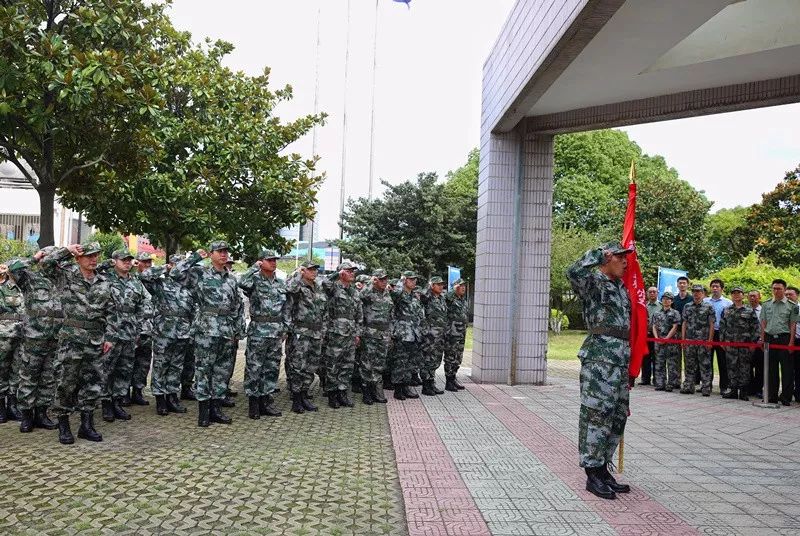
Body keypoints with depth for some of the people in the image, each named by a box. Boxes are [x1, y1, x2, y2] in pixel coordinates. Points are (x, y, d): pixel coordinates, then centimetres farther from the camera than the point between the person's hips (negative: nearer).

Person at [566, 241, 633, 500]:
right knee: (597, 415, -5)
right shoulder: (593, 281, -5)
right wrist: (599, 253, -15)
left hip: (621, 359, 9)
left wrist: (630, 363, 24)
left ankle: (603, 469, 24)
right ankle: (592, 474, 3)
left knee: (617, 416, 13)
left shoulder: (621, 286, 20)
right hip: (599, 357, -9)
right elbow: (574, 272, -29)